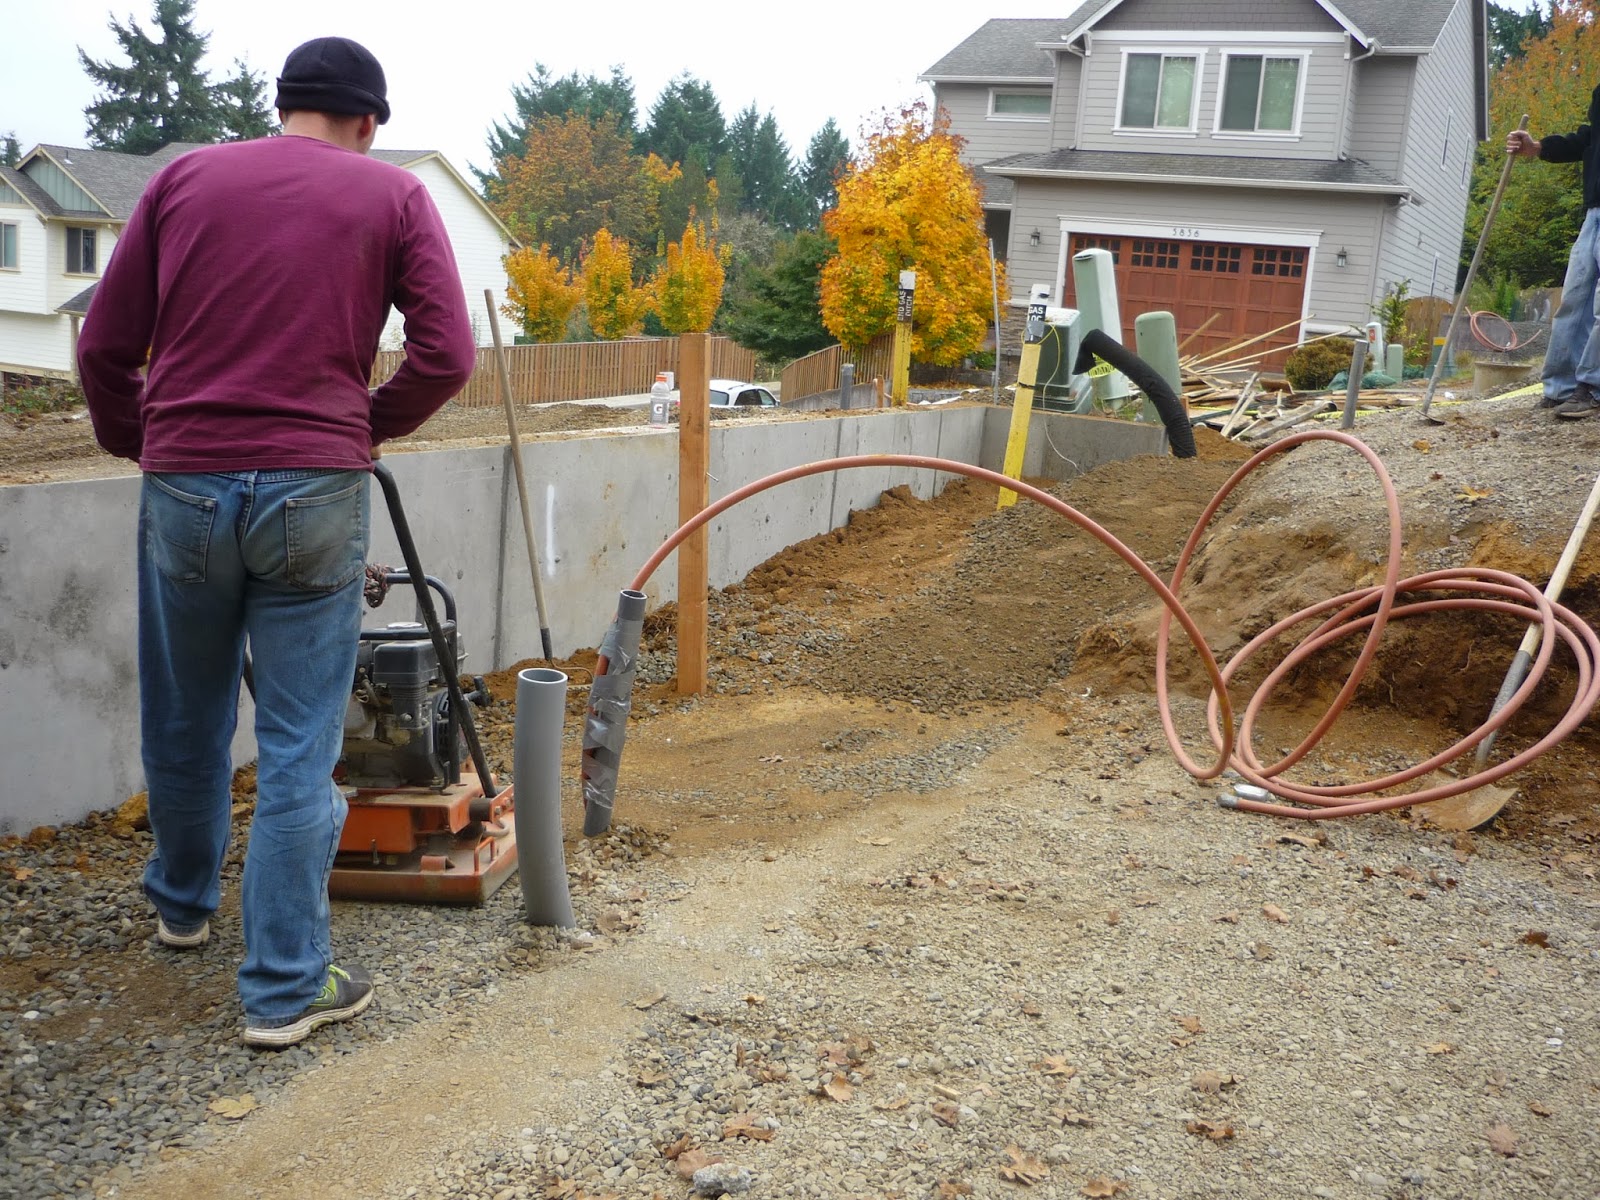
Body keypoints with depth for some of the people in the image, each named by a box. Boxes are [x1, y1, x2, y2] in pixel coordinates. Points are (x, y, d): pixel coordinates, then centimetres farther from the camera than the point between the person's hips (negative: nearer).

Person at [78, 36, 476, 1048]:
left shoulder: (185, 177, 10)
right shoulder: (394, 195, 4)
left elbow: (106, 345, 8)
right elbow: (446, 355, -5)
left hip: (182, 487, 3)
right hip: (315, 495, -3)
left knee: (185, 724, 20)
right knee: (299, 747, 4)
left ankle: (183, 906, 43)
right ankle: (286, 988, 10)